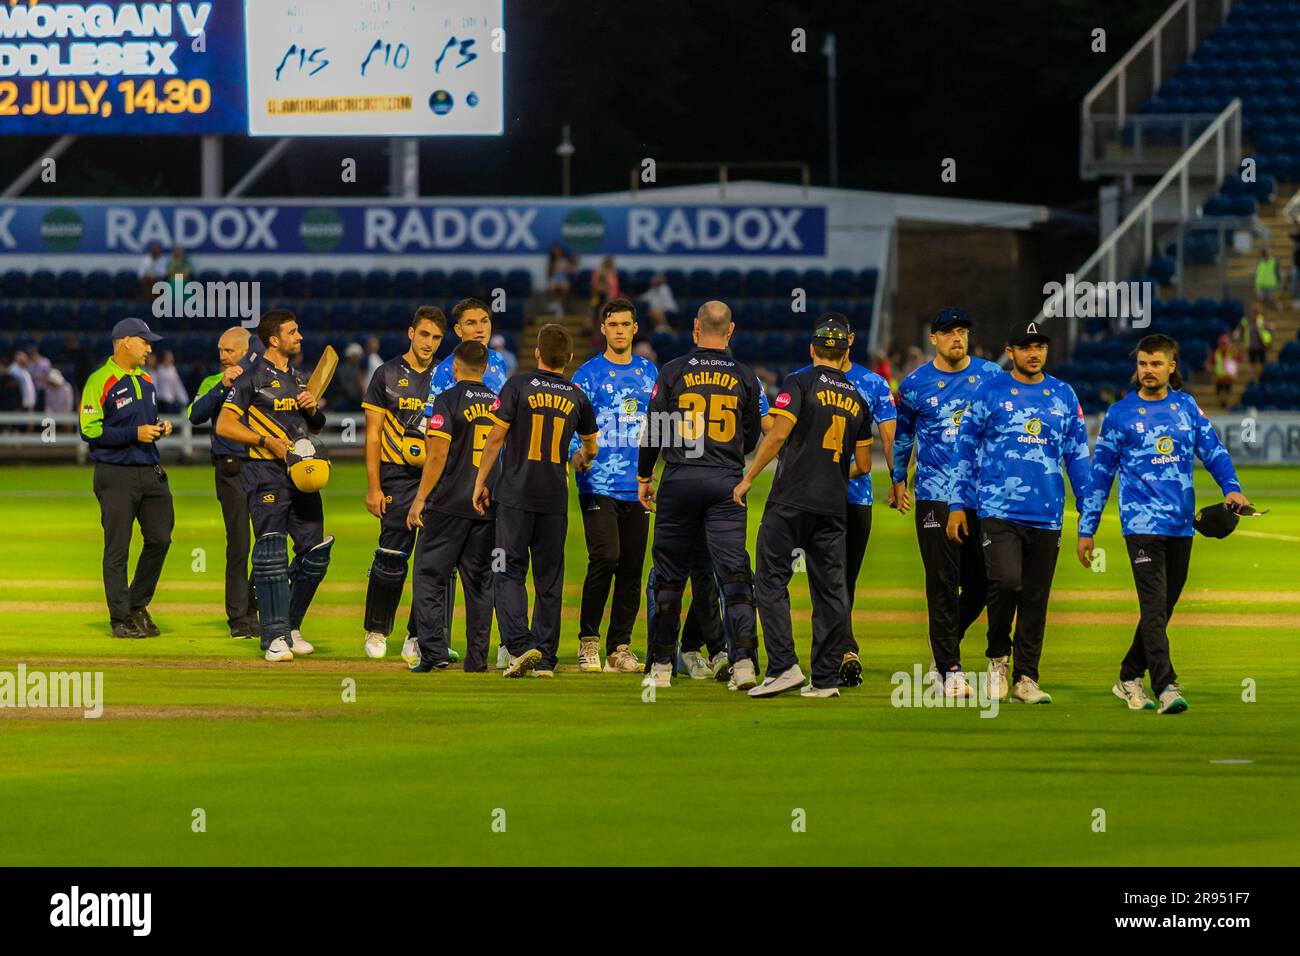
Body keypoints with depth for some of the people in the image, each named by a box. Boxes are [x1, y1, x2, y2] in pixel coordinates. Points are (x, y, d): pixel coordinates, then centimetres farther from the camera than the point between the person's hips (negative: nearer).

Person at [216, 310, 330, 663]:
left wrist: (313, 408, 5)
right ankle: (274, 637, -14)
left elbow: (316, 427, 28)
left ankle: (290, 627, 17)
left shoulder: (298, 378, 19)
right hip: (267, 472, -7)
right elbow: (224, 425, -8)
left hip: (302, 472, 7)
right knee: (271, 551, -13)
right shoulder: (253, 377, -3)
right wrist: (268, 441, -16)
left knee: (315, 552, 4)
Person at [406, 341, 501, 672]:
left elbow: (438, 455, -13)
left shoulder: (448, 401, -7)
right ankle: (477, 658, 7)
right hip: (488, 507, 5)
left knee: (429, 576, 0)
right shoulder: (500, 404, 10)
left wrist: (420, 499, -9)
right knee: (480, 581, 9)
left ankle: (434, 651, -11)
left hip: (449, 505, -5)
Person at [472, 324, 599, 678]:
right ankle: (546, 659, 9)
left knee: (510, 573, -1)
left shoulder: (518, 387, -5)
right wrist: (581, 461, 45)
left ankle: (521, 645, -19)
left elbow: (496, 438, -8)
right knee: (549, 579, 8)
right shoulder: (577, 397, 6)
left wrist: (480, 482, 0)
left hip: (515, 496, -3)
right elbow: (591, 446, 22)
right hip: (555, 499, 3)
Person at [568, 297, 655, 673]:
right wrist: (576, 454, -23)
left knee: (632, 567, 3)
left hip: (637, 487, 4)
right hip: (598, 484, -4)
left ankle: (620, 647, 10)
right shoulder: (588, 374, 1)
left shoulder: (648, 372, 14)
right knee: (605, 557, -18)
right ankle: (588, 640, -5)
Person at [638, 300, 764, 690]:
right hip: (727, 483, 0)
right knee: (734, 573, -4)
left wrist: (644, 477, 14)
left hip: (680, 481, 0)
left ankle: (661, 664, 15)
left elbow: (654, 431, 1)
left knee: (669, 574, 10)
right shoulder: (745, 377, 3)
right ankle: (743, 659, -18)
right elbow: (751, 439, 11)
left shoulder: (673, 372, -1)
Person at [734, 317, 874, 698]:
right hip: (834, 506, 5)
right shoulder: (857, 399, 13)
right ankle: (826, 678, 6)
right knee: (830, 590, 7)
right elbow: (864, 465, 15)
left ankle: (783, 666, -14)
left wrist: (748, 478, -9)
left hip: (790, 501, -5)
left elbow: (778, 434, -15)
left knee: (772, 582, -1)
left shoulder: (800, 383, -3)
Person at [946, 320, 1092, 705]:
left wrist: (1088, 508, 10)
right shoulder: (990, 393, 3)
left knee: (1036, 598, 5)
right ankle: (998, 656, 4)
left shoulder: (1063, 395, 12)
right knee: (1007, 582, -20)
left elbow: (1077, 453, 15)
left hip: (1047, 515, 3)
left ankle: (1026, 678, 13)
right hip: (999, 510, -3)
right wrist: (957, 504, 0)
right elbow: (966, 449, 5)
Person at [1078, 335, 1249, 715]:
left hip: (1182, 524, 4)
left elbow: (1214, 451, 7)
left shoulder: (1187, 407, 10)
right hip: (1142, 523, -4)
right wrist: (1086, 530, 4)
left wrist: (1231, 487, -14)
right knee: (1154, 606, -14)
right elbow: (1100, 473, 5)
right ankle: (1166, 687, -20)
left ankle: (1129, 679, 25)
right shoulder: (1120, 413, 2)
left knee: (1163, 608, 11)